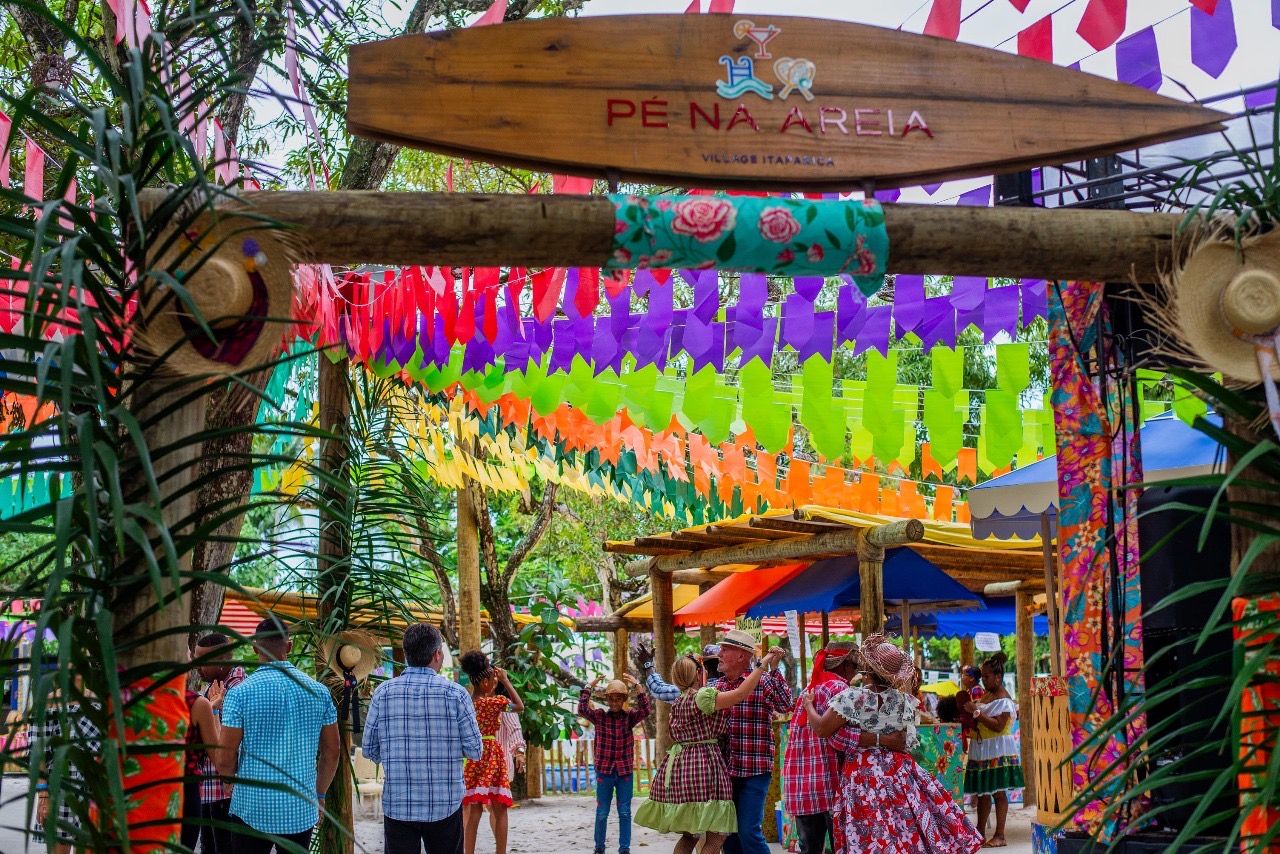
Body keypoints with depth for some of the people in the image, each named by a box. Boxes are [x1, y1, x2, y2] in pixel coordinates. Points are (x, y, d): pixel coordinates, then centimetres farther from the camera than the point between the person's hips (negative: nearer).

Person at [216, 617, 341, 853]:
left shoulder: (240, 693, -9)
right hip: (302, 812, 3)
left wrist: (235, 782, 11)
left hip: (252, 809, -3)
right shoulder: (318, 691, 1)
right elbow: (332, 751, 7)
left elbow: (225, 759, -9)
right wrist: (320, 794, 19)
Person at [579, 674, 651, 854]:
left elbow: (645, 710, -15)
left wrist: (637, 686, -19)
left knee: (625, 812, 4)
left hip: (624, 771, 0)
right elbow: (582, 710, -14)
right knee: (602, 813, 8)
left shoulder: (630, 717, 1)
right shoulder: (599, 716, 0)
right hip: (604, 770, 0)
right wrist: (589, 687, -15)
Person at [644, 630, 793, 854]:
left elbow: (785, 705, -24)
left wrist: (773, 670, -33)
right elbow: (671, 694, 18)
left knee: (748, 831, -12)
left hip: (754, 772, -7)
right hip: (724, 771, 7)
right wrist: (648, 671, 18)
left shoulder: (762, 682, -7)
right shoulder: (715, 687, 10)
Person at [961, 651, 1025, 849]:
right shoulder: (985, 695, 14)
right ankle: (980, 832, 17)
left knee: (998, 792, -6)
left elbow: (998, 725, -23)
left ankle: (1000, 836, -4)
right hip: (981, 749, 9)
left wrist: (976, 712, -21)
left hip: (998, 751, -9)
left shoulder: (1003, 699, -12)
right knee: (982, 792, 11)